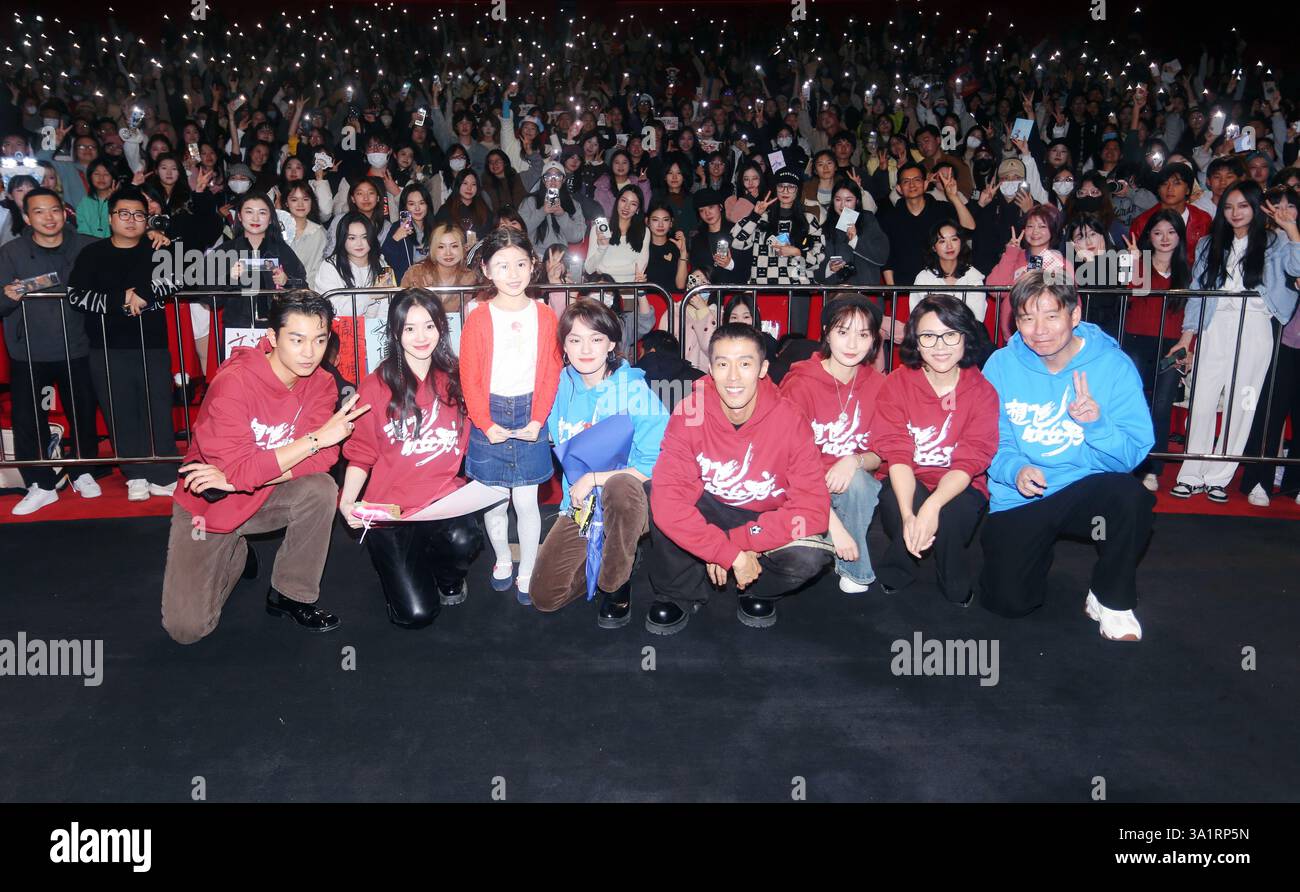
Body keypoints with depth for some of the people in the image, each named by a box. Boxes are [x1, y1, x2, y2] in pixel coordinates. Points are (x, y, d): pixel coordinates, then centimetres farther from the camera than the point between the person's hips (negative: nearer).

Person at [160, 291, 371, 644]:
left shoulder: (320, 383, -12)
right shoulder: (233, 382, -26)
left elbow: (323, 457, -23)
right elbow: (242, 470, -32)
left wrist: (235, 476, -29)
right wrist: (317, 437, -33)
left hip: (266, 496, 3)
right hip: (207, 505, -3)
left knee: (321, 489, -30)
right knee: (187, 629, -9)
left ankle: (291, 595, -8)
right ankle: (236, 556, 22)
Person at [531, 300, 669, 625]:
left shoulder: (633, 389, -14)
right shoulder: (562, 387, 0)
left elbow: (655, 464, -20)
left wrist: (593, 479, -21)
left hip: (629, 501, -4)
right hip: (580, 505, 5)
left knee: (620, 486, -41)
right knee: (545, 597, -5)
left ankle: (616, 586, -16)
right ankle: (604, 559, 23)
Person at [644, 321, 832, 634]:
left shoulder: (791, 420, -21)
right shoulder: (689, 413, -21)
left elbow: (814, 509, -24)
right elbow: (668, 498, -30)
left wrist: (734, 541, -30)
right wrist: (730, 554, -36)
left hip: (765, 520, 0)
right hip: (710, 511, 1)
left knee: (810, 556, -31)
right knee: (658, 500, -29)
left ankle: (758, 591, 5)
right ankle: (680, 594, -3)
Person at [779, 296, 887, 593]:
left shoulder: (878, 385, -2)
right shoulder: (800, 384, -14)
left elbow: (880, 455, 4)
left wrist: (855, 461, -23)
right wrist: (833, 524, -25)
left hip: (856, 482, 3)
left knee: (856, 481, -31)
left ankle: (851, 567, -10)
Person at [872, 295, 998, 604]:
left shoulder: (983, 391, -6)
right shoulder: (897, 383, -6)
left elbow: (968, 462, -13)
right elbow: (897, 454, -15)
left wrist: (932, 506, -34)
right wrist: (908, 514, -32)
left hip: (958, 489, 0)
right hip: (906, 486, 0)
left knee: (950, 512, -33)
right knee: (893, 500, -33)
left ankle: (957, 591, -4)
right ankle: (893, 578, -6)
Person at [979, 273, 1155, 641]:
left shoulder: (1114, 365, -8)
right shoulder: (1001, 366, -6)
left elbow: (1132, 455, -11)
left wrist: (1097, 423, -31)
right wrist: (1015, 469, -23)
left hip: (1086, 488, 0)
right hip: (1017, 499, 1)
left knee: (1129, 495, -34)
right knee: (1007, 602, -14)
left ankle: (1112, 601, -7)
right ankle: (1041, 547, 23)